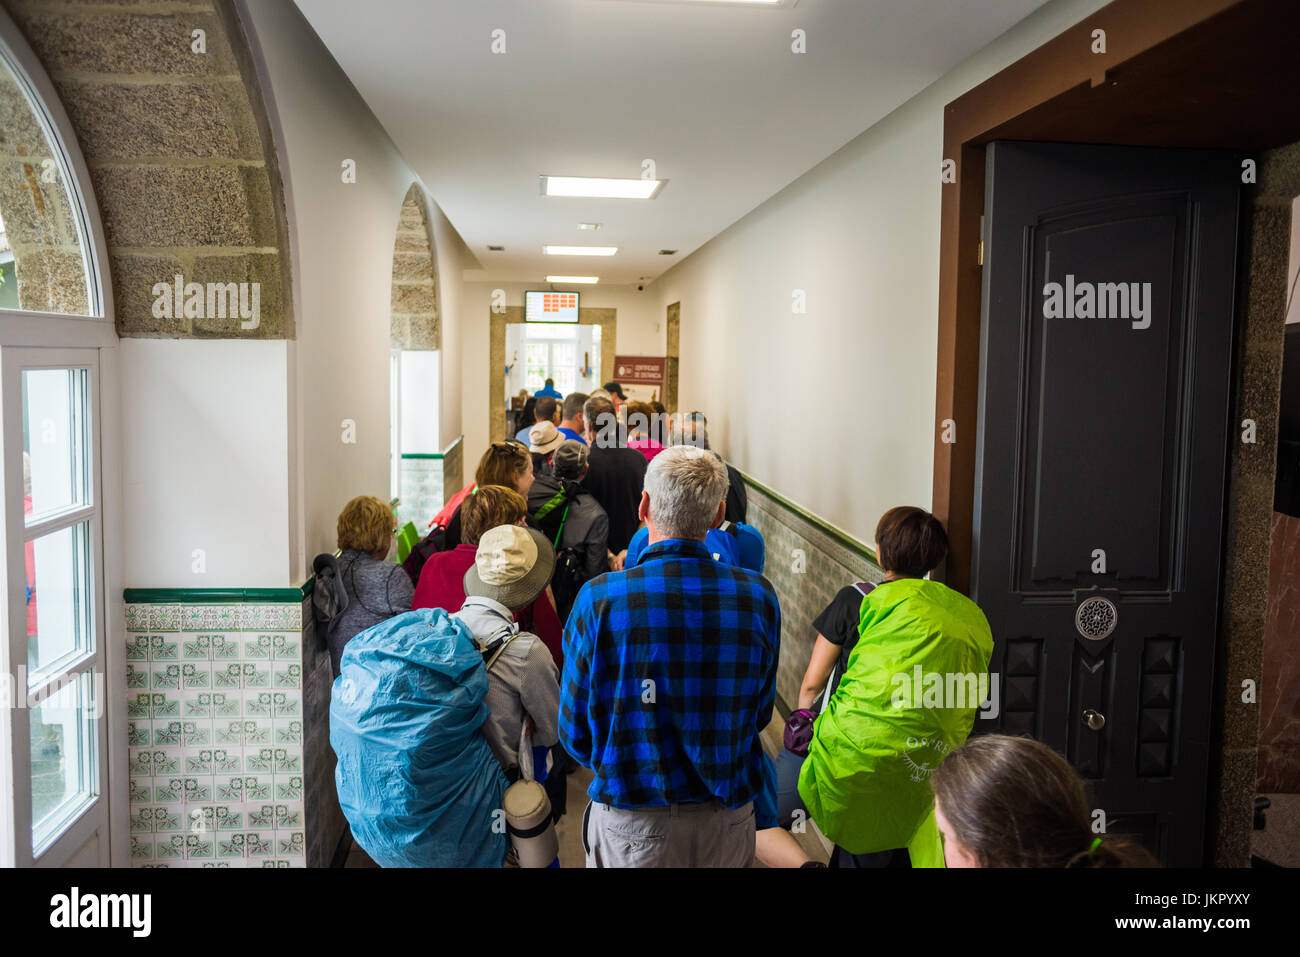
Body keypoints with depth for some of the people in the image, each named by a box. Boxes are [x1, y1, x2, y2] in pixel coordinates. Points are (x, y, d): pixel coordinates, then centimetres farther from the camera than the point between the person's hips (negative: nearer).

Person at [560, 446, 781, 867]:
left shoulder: (599, 599, -18)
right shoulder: (759, 597, -11)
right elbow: (760, 715, 1)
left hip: (630, 831, -2)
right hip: (728, 824, 2)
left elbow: (575, 733, -9)